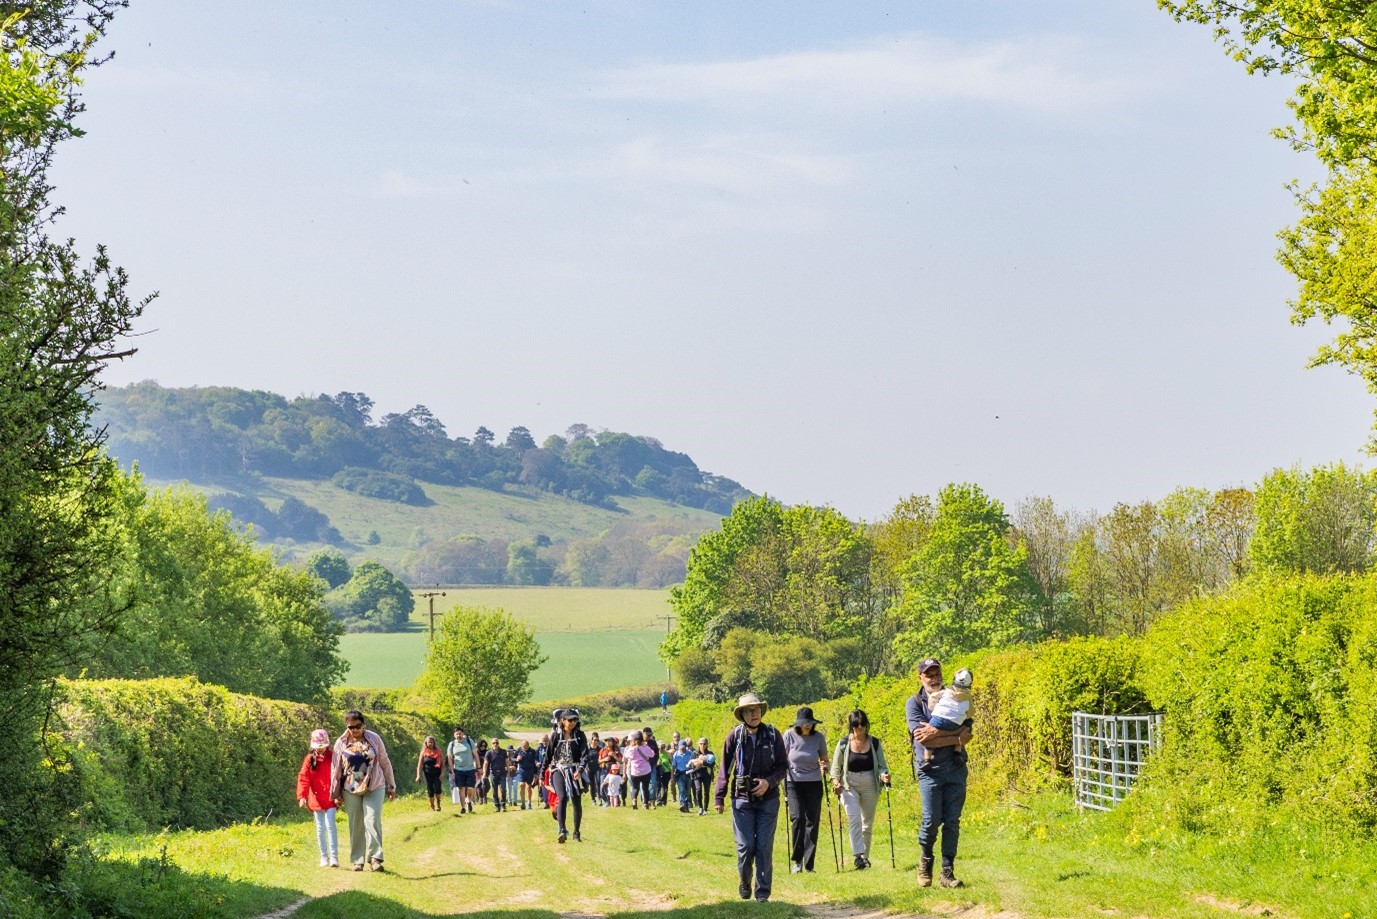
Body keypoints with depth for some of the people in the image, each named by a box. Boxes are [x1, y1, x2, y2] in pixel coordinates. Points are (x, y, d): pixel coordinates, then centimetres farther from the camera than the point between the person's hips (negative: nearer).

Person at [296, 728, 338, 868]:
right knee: (320, 828, 9)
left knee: (330, 825, -12)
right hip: (316, 799, 2)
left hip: (330, 798, -2)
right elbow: (303, 778, -4)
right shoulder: (309, 759, 2)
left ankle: (334, 857, -10)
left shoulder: (333, 757, 0)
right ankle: (324, 857, 16)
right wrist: (302, 796, -15)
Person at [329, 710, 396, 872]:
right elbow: (336, 769, 7)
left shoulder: (374, 739, 0)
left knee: (372, 821, -16)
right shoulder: (341, 744, 1)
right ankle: (357, 860, 10)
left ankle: (375, 858, -19)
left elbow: (385, 763, 6)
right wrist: (335, 794, 7)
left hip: (374, 788, -1)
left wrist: (391, 786, 7)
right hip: (351, 790, 1)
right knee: (355, 826, 4)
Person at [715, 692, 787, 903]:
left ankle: (763, 892, 8)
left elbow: (783, 766, 2)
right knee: (745, 846, -4)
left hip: (768, 798, 1)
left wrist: (768, 782, -15)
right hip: (742, 798, 0)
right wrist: (718, 797, 0)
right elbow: (724, 769, 3)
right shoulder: (735, 736, -3)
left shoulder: (773, 735, -1)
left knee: (764, 847, -1)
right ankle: (744, 882, 23)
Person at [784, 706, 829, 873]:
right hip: (793, 783, -1)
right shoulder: (789, 735, -5)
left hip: (813, 784, 1)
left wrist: (824, 765, -12)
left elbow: (824, 759, 10)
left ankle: (809, 864, 4)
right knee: (798, 817, -15)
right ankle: (796, 860, -4)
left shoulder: (819, 737, -2)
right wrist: (781, 780, -6)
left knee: (813, 821, -3)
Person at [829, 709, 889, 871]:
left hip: (870, 787, 2)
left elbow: (881, 765, 5)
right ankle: (858, 856, -24)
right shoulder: (843, 744, -1)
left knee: (868, 824, 9)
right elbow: (836, 767, 6)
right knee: (854, 819, -21)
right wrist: (836, 781, -11)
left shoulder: (875, 743, 2)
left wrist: (884, 775, -16)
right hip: (849, 786, -2)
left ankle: (865, 857, 23)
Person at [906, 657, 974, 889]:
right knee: (932, 820, -8)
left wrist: (936, 733, -15)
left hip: (956, 768, 3)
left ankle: (948, 872, 6)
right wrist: (955, 735, -11)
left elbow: (966, 736, -4)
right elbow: (923, 738, -13)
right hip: (930, 769, -3)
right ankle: (925, 861, 17)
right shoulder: (914, 703, 1)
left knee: (952, 822, 1)